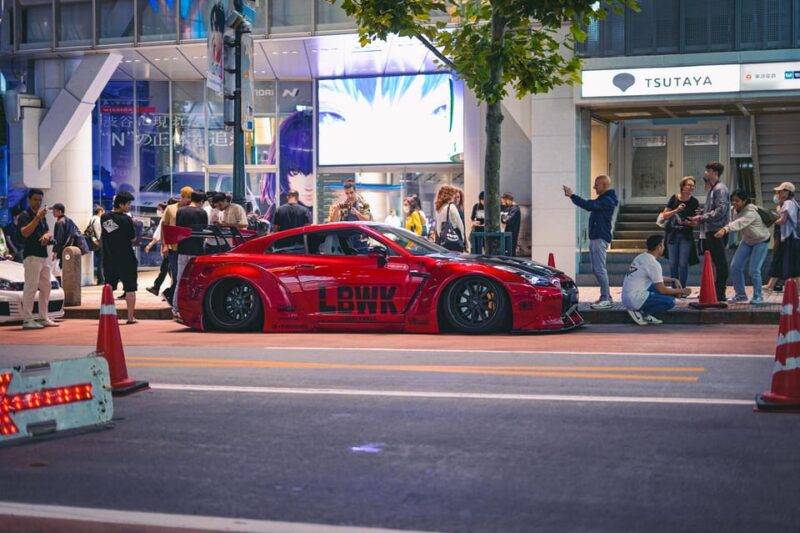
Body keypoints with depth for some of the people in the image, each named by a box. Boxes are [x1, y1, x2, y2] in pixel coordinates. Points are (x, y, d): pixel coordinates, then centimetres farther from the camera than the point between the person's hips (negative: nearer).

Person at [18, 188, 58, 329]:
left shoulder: (42, 216, 18)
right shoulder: (25, 215, -6)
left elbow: (47, 231, 24)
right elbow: (25, 232, -21)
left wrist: (46, 235, 0)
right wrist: (37, 217, -27)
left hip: (44, 255, 9)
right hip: (31, 256, -9)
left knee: (46, 287, 10)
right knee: (31, 287, -12)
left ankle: (43, 318, 18)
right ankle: (27, 320, -12)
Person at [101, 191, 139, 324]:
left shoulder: (104, 217, 3)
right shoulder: (126, 219, -13)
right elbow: (133, 239, -8)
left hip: (109, 259, 5)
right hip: (126, 259, -5)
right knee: (130, 288, 3)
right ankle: (131, 317, 3)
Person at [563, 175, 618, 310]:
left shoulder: (608, 200, -15)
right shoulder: (602, 199, 18)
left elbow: (589, 205, -25)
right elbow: (589, 205, 20)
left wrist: (572, 195, -21)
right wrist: (571, 196, 8)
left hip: (600, 239, -10)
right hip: (595, 238, 10)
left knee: (600, 269, -10)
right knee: (596, 269, 12)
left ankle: (605, 299, -9)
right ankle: (606, 296, 18)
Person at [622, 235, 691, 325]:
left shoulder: (641, 257, 12)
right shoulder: (653, 263, -16)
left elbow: (657, 277, 29)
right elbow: (662, 290, -12)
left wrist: (673, 280, 21)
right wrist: (681, 291, 1)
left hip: (626, 297, 10)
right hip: (635, 299, -10)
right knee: (670, 301, -13)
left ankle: (644, 313, 8)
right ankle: (642, 312, -5)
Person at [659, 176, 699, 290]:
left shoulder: (694, 202, -4)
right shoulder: (674, 198, -1)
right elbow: (664, 215, -1)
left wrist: (687, 222, -22)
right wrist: (676, 210, -16)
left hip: (686, 236, -1)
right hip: (672, 234, 1)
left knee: (683, 264, -4)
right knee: (673, 263, 6)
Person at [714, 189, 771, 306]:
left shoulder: (751, 212, -35)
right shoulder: (736, 211, -8)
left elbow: (740, 223, -51)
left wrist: (725, 230, -66)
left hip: (761, 241, -7)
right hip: (747, 240, 7)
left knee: (754, 270, -14)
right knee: (735, 266, 0)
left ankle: (758, 297, 4)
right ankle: (741, 295, 14)